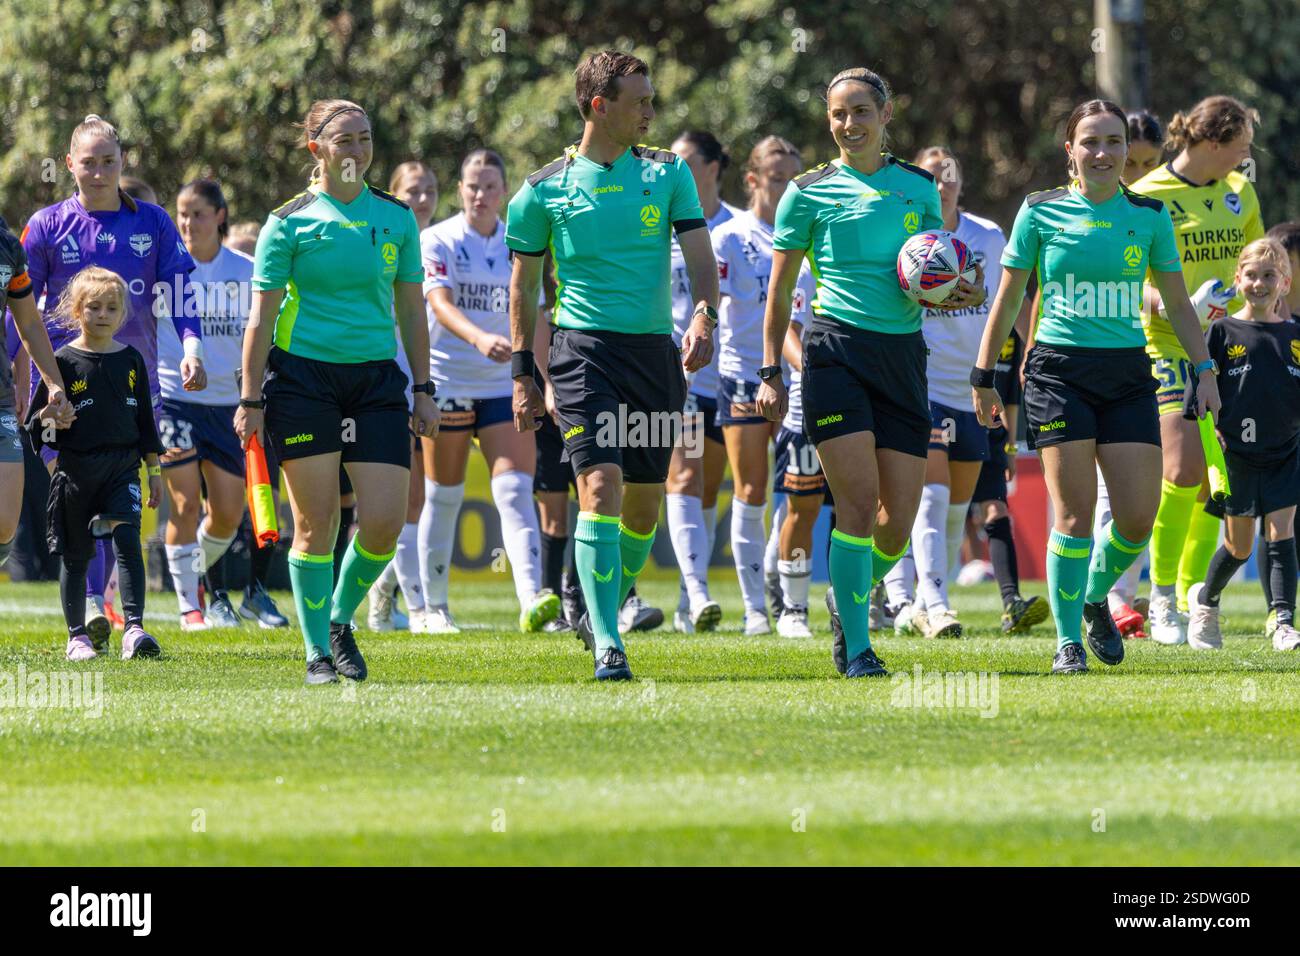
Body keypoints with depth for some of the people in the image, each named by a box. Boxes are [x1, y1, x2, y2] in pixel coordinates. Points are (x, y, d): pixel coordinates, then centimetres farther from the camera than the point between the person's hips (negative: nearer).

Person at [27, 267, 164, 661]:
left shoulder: (131, 361, 8)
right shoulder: (63, 362, -1)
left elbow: (145, 420, 14)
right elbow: (35, 423, 3)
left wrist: (154, 470, 13)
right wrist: (49, 419, -19)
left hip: (122, 467, 1)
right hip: (75, 468, -1)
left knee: (127, 539, -16)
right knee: (76, 555, 6)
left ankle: (134, 628, -22)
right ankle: (77, 636, 17)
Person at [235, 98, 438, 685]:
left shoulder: (396, 218, 9)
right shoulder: (289, 222, -2)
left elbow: (411, 310, 15)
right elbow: (262, 316, -1)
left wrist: (422, 390, 11)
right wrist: (250, 399, -5)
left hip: (377, 378, 3)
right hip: (303, 375, -3)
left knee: (385, 522, -6)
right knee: (316, 521, -4)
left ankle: (340, 619, 19)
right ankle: (317, 652, 7)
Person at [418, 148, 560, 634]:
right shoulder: (437, 241, -4)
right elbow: (440, 304, -20)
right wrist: (481, 338, -37)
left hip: (505, 384, 2)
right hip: (448, 381, -2)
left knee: (516, 492, -13)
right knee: (444, 497, 6)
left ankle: (531, 599, -27)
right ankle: (435, 608, 18)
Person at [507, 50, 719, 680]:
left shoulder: (668, 173, 7)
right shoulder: (544, 190, 1)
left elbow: (699, 255, 1)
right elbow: (523, 283, 10)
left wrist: (704, 315, -19)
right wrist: (522, 373, 7)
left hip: (656, 351, 3)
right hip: (584, 348, -3)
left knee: (644, 505, 8)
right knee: (602, 487, -17)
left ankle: (601, 615, 31)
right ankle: (606, 646, -17)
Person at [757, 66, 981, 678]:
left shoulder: (918, 187, 11)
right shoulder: (809, 192, 3)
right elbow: (779, 290, 8)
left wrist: (961, 295, -2)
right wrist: (770, 372, 3)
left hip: (902, 352, 3)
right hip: (836, 347, -3)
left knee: (900, 518, 0)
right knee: (859, 502, -13)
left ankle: (850, 597, 29)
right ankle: (856, 650, -6)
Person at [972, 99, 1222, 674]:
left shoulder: (1149, 217, 7)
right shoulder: (1041, 213, 2)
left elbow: (1177, 303, 13)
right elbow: (1008, 301, 8)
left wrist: (1204, 370, 4)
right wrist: (983, 376, 7)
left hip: (1128, 374, 2)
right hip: (1059, 370, -2)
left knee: (1138, 517, -5)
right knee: (1075, 512, -10)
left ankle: (1095, 599, 24)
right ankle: (1068, 641, 1)